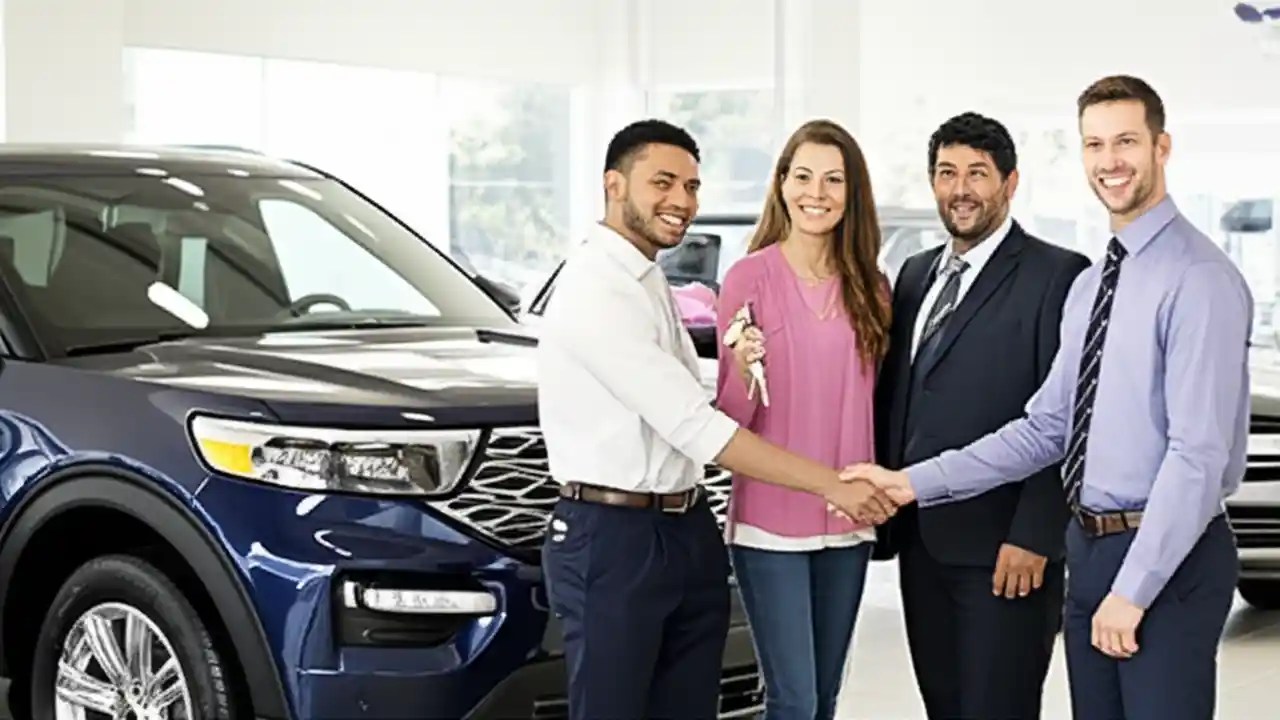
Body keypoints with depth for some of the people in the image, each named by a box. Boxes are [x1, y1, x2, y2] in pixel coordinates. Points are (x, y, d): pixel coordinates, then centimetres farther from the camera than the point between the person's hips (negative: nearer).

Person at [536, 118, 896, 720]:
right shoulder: (597, 288, -17)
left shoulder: (651, 284, 14)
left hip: (688, 533, 9)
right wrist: (830, 484, -22)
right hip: (612, 539, -9)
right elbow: (695, 427, -22)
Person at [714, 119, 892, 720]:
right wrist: (744, 370, -25)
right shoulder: (749, 277, -6)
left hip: (847, 519, 5)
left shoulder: (870, 287, 7)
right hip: (769, 518, -5)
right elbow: (729, 419, -6)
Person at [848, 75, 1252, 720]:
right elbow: (1045, 428, 13)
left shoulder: (1198, 278, -14)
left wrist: (1133, 590, -20)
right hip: (1089, 547, 8)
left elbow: (1198, 453, -19)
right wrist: (915, 482, 5)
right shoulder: (1090, 285, 12)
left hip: (1168, 557, -8)